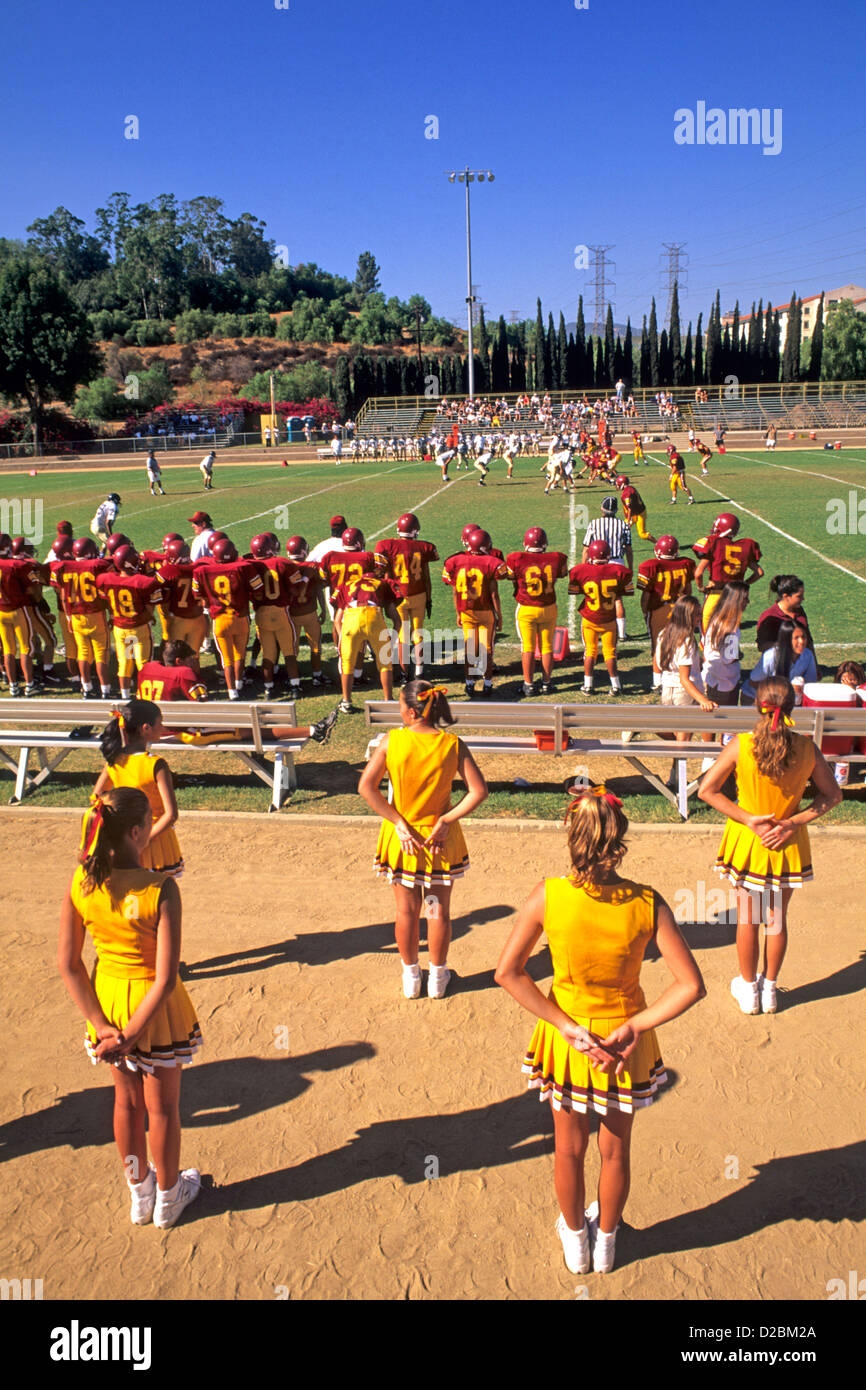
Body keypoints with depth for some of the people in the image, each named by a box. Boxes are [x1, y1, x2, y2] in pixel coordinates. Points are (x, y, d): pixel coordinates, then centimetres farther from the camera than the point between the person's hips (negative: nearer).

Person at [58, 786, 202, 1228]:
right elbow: (166, 979, -26)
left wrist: (101, 1024, -5)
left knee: (126, 1100, 25)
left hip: (107, 999, 4)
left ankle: (139, 1193, 45)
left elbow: (67, 964, -8)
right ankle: (168, 1198, 40)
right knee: (162, 1107, 19)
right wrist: (131, 1035, -15)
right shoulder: (160, 889, -26)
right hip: (155, 1007, -4)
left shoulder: (80, 881, -13)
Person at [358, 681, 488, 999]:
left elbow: (366, 787, -17)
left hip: (402, 838, 0)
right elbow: (479, 790, -16)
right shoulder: (452, 744, -12)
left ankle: (411, 977, 32)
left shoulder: (392, 741, -14)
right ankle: (437, 977, 32)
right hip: (441, 838, 0)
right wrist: (445, 821, -12)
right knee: (439, 910, 17)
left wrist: (399, 822, -13)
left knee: (407, 910, 17)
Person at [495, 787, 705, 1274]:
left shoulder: (548, 896, -23)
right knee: (616, 1150, 26)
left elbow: (507, 972, -19)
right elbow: (691, 986, -20)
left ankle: (575, 1239, 48)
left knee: (570, 1150, 25)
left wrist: (565, 1025, -14)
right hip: (627, 1040, 0)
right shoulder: (647, 903, -22)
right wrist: (633, 1026, -15)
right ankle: (606, 1241, 49)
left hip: (567, 1037, 0)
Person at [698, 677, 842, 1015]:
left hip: (747, 841, -1)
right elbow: (832, 795, -4)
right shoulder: (806, 748, -13)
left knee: (747, 917, 16)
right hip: (788, 844, 1)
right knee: (777, 917, 18)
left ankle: (748, 988, 30)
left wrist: (748, 819, -14)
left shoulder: (740, 745, -18)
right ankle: (769, 988, 32)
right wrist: (792, 823, -8)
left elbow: (706, 790, -16)